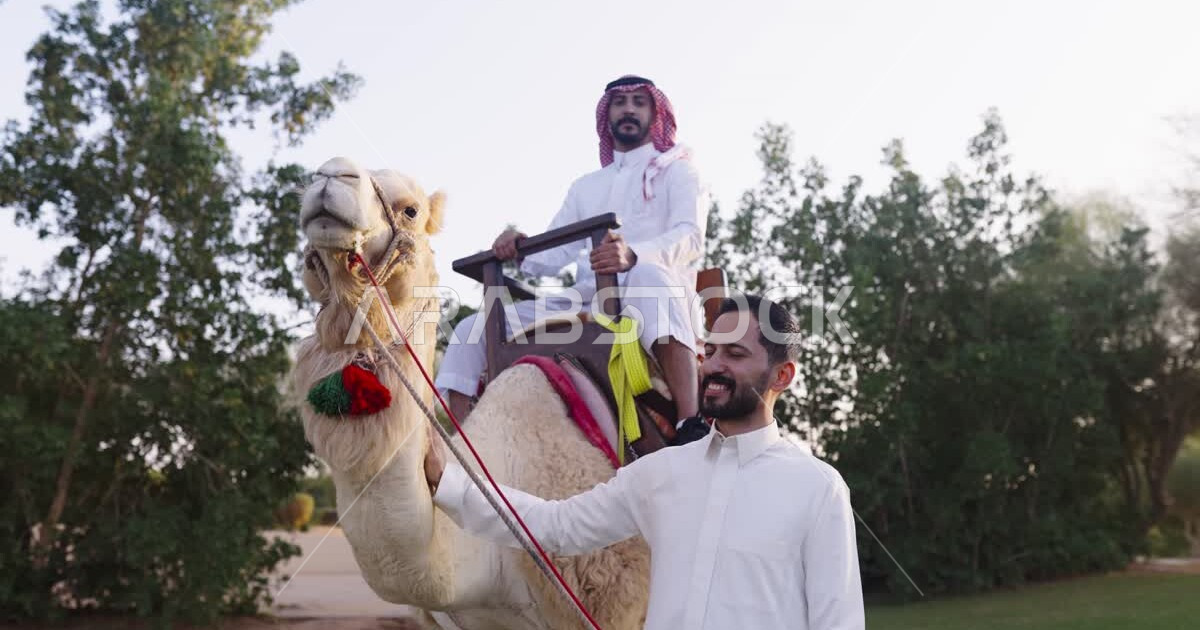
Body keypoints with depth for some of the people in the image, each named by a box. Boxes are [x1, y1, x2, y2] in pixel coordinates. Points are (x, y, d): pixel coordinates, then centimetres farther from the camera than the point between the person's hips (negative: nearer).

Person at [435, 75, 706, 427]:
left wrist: (634, 254, -31)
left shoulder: (675, 170, 10)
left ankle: (691, 428, -51)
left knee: (650, 275, -41)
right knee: (473, 329, -3)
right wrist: (518, 249, -7)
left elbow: (691, 237, -10)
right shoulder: (585, 186, 27)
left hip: (644, 303, -6)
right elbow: (554, 255, 18)